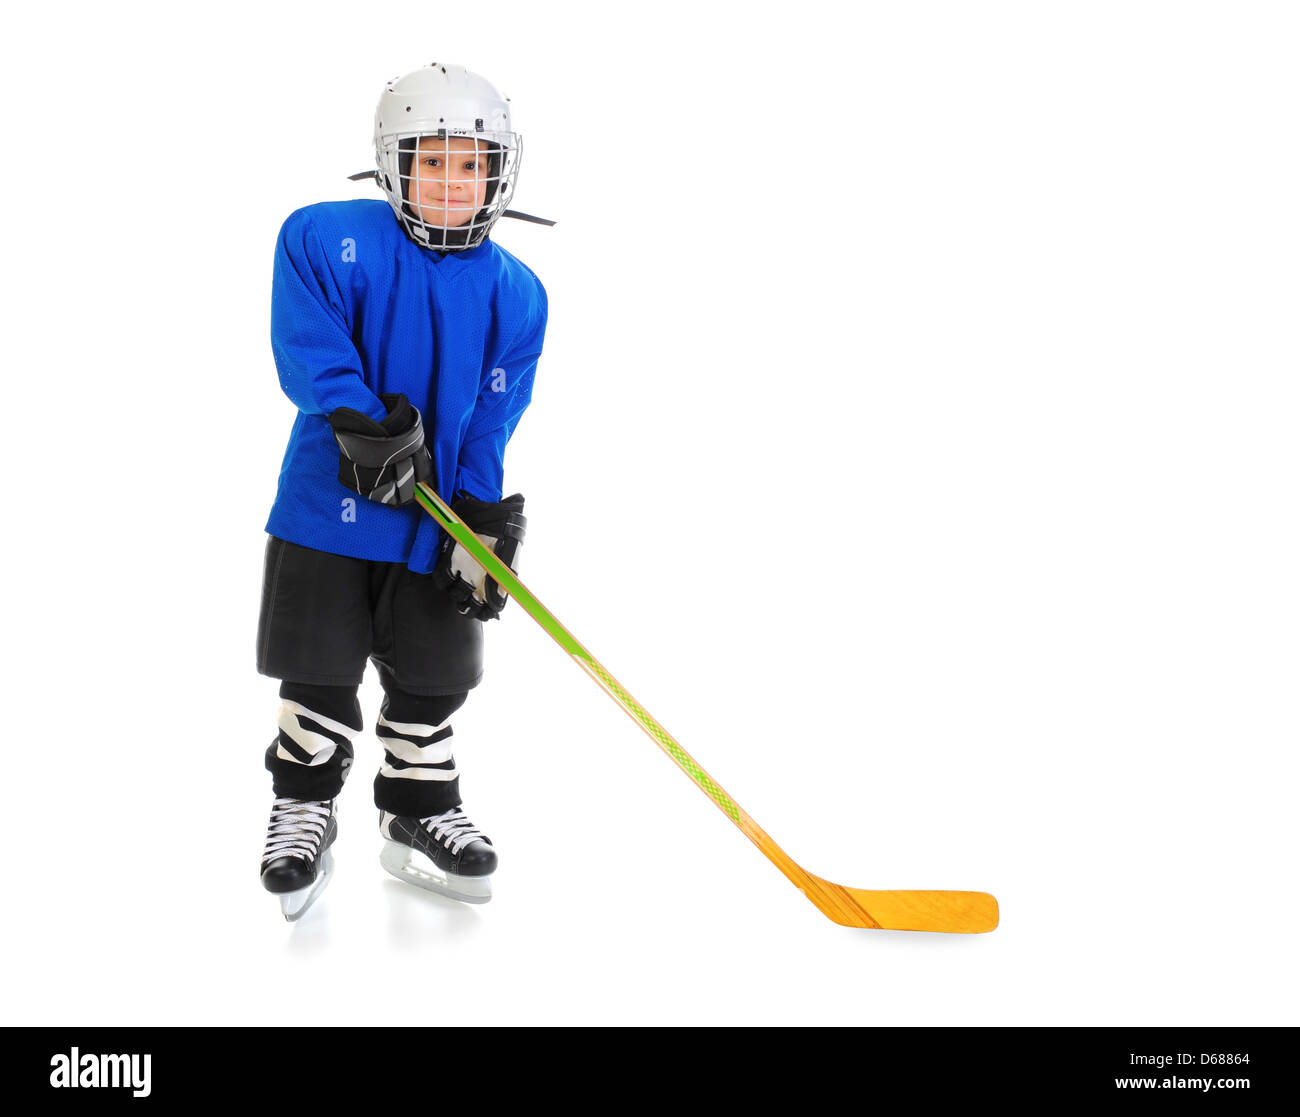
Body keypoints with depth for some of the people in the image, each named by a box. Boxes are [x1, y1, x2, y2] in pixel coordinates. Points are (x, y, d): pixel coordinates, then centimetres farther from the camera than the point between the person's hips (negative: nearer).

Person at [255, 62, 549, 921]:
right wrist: (364, 425, -30)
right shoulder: (325, 240, -10)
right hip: (328, 504, -2)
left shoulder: (517, 294, -2)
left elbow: (492, 421, -5)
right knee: (318, 673, 8)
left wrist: (482, 524, -13)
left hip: (440, 516, 2)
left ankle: (420, 814, 30)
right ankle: (305, 805, 27)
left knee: (432, 677, 12)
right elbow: (309, 357, -16)